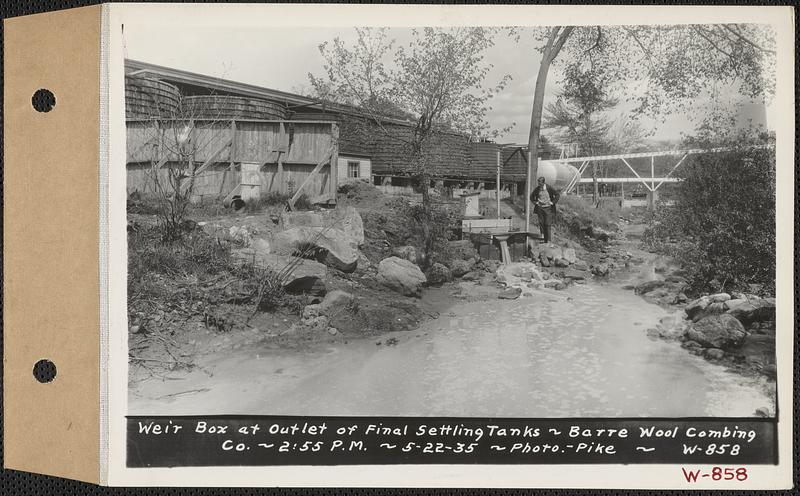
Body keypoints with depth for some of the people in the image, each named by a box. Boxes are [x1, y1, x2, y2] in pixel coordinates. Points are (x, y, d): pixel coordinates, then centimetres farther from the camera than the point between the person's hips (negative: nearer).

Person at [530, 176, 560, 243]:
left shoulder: (549, 188, -9)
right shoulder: (537, 189, 2)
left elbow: (557, 194, -5)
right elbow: (532, 196, 19)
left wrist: (553, 202, -8)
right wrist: (535, 202, 7)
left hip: (548, 208, -3)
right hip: (540, 208, 4)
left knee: (547, 224, -6)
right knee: (541, 223, 2)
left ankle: (548, 240, -2)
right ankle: (543, 236, 11)